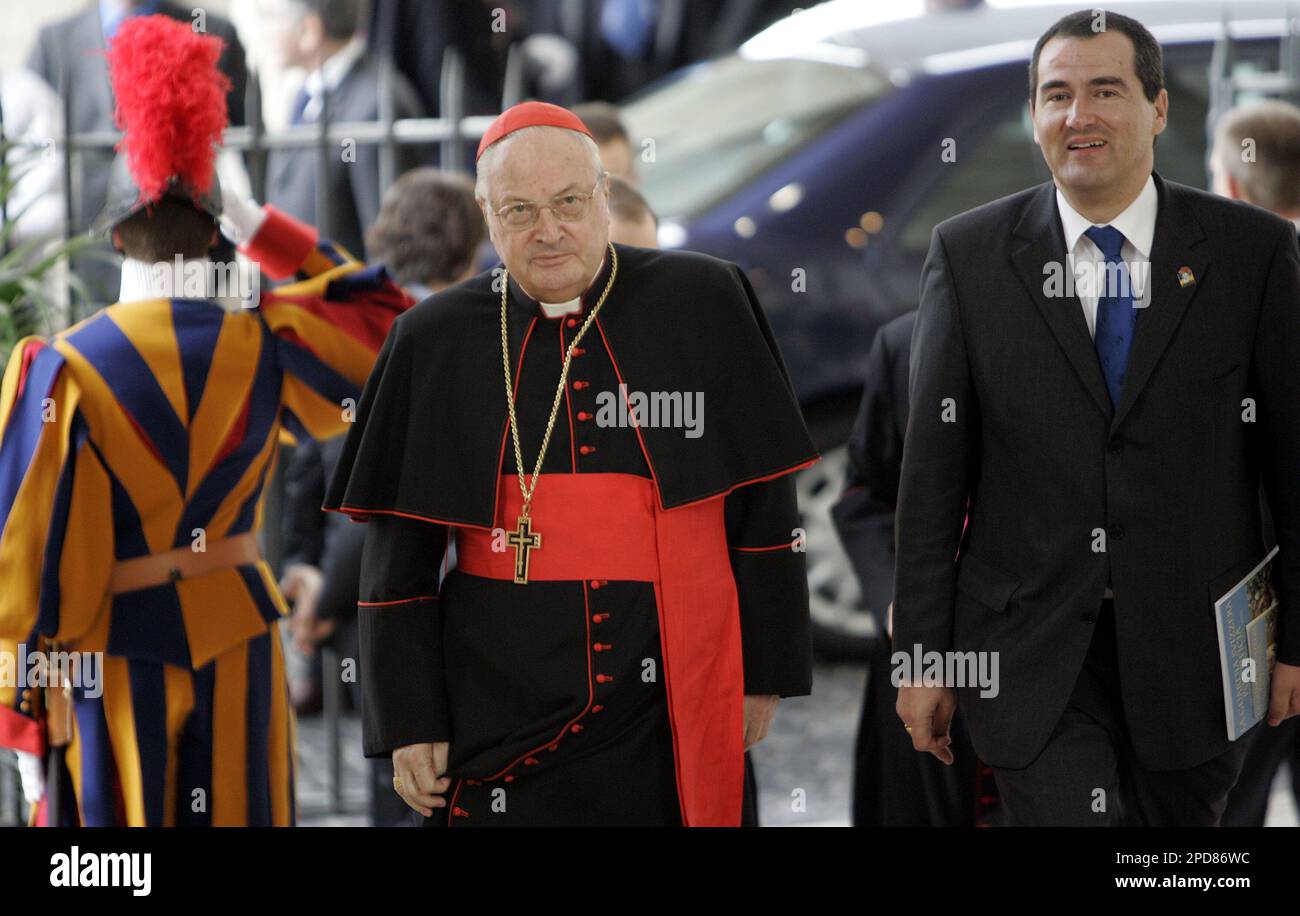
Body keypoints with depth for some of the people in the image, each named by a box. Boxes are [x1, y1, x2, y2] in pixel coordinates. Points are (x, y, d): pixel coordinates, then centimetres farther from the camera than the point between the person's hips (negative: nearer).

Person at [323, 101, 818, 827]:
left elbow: (763, 510, 5)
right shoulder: (436, 343, 2)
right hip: (499, 705, 1)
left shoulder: (703, 307, -1)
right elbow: (400, 555, 6)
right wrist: (408, 721, 3)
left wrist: (763, 673, 4)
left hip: (671, 710, 0)